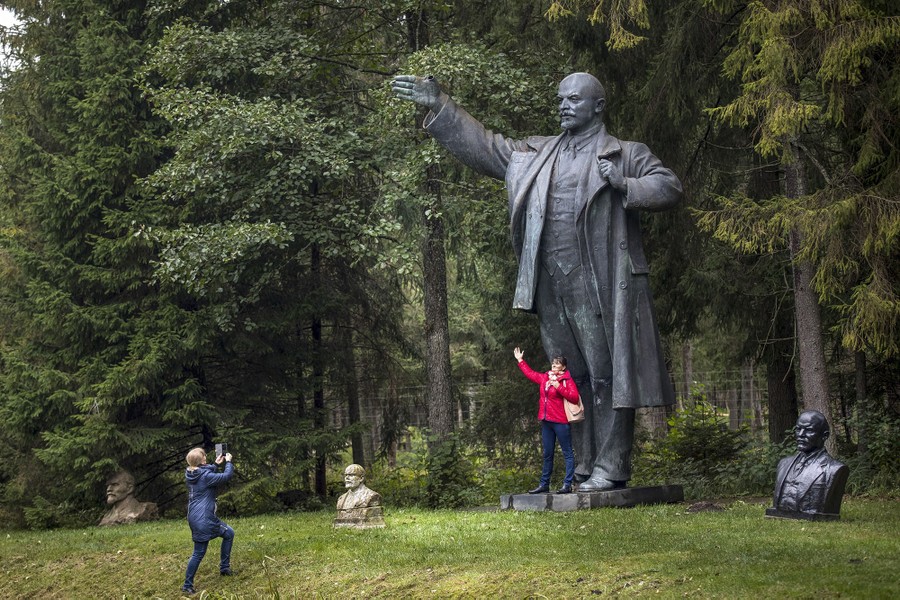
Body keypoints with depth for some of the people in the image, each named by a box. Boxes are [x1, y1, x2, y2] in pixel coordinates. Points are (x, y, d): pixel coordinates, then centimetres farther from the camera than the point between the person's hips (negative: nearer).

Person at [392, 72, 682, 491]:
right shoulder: (535, 154, 19)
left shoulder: (625, 155, 6)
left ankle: (612, 467, -1)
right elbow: (482, 146, 22)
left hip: (602, 287, -5)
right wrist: (439, 106, 16)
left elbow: (670, 187, -1)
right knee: (572, 379, 9)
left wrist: (624, 186, -15)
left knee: (608, 375, -5)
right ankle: (584, 469, 16)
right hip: (553, 291, 5)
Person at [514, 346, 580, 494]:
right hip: (546, 421, 8)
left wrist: (558, 386, -21)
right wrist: (520, 361, 35)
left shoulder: (567, 380, -7)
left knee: (568, 453, -2)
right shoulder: (544, 378, 13)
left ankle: (567, 485, -4)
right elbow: (530, 373, 30)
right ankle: (544, 484, 19)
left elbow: (574, 397, -19)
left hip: (560, 422, -7)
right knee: (547, 454, 13)